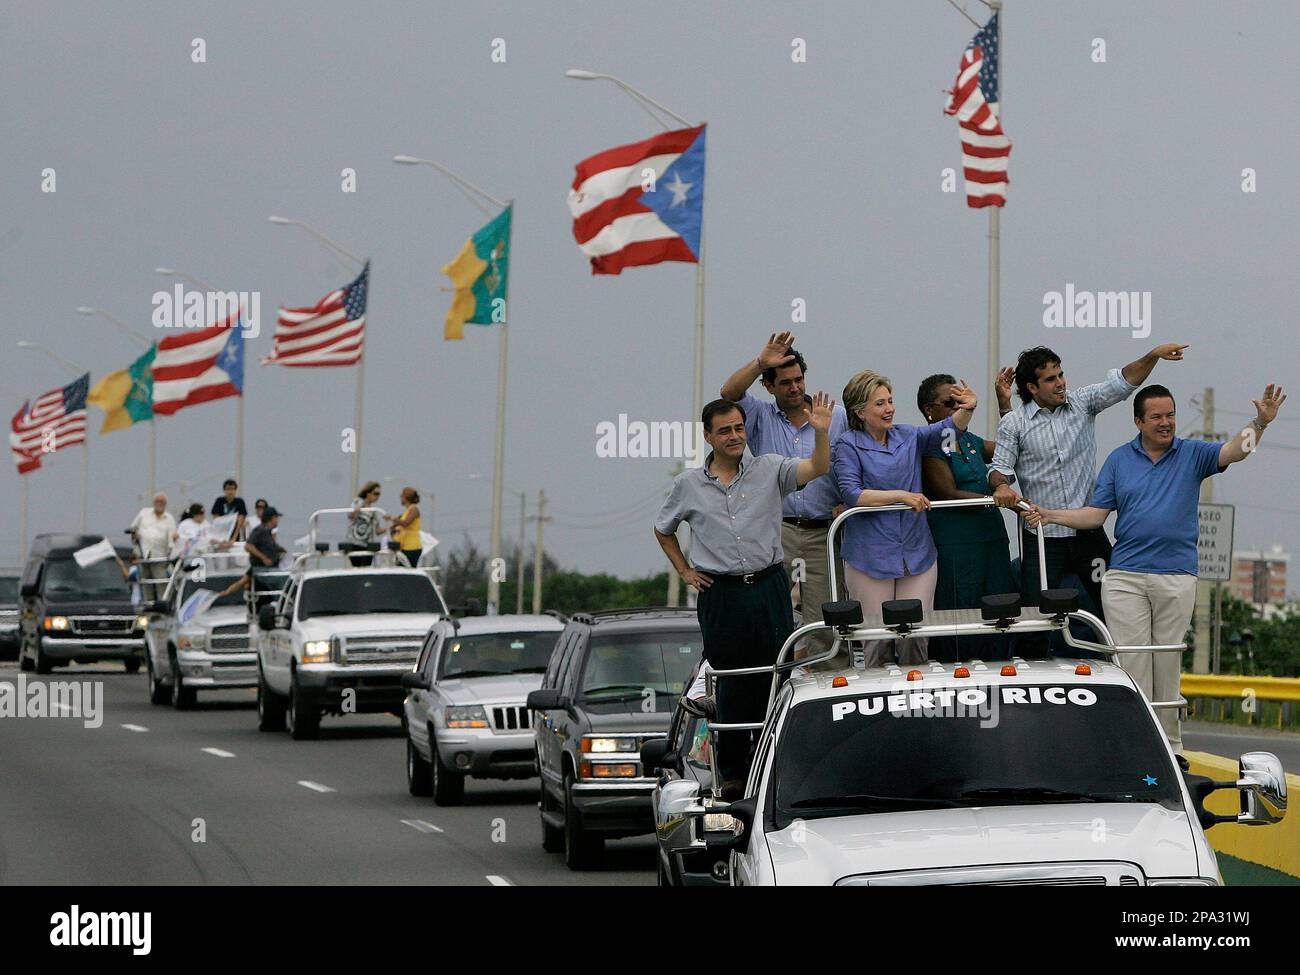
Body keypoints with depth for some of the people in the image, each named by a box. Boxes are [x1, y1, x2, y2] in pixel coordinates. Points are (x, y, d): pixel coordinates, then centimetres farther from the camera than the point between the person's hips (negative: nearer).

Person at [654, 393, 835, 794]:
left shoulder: (769, 470, 1)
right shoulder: (688, 484, 5)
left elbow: (817, 468, -14)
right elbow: (663, 530, 21)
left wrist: (821, 432, -30)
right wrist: (684, 571, 12)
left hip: (769, 588, 0)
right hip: (720, 595, 0)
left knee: (776, 678, 0)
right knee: (731, 683, 4)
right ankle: (732, 771, 13)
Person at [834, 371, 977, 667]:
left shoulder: (908, 437, 11)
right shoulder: (848, 446, -2)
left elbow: (947, 429, -4)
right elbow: (851, 494, -13)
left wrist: (967, 409, -24)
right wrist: (901, 496, -16)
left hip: (917, 553, 3)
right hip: (870, 558, -3)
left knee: (916, 636, 2)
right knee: (878, 638, 0)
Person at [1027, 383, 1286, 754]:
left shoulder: (1192, 455, 6)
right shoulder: (1119, 460, 9)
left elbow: (1234, 451, -10)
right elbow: (1096, 514, 9)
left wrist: (1261, 422, -27)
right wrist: (1050, 515, -4)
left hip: (1177, 578, 0)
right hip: (1126, 578, 0)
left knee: (1169, 663, 4)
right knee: (1131, 661, -4)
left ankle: (1170, 743, 11)